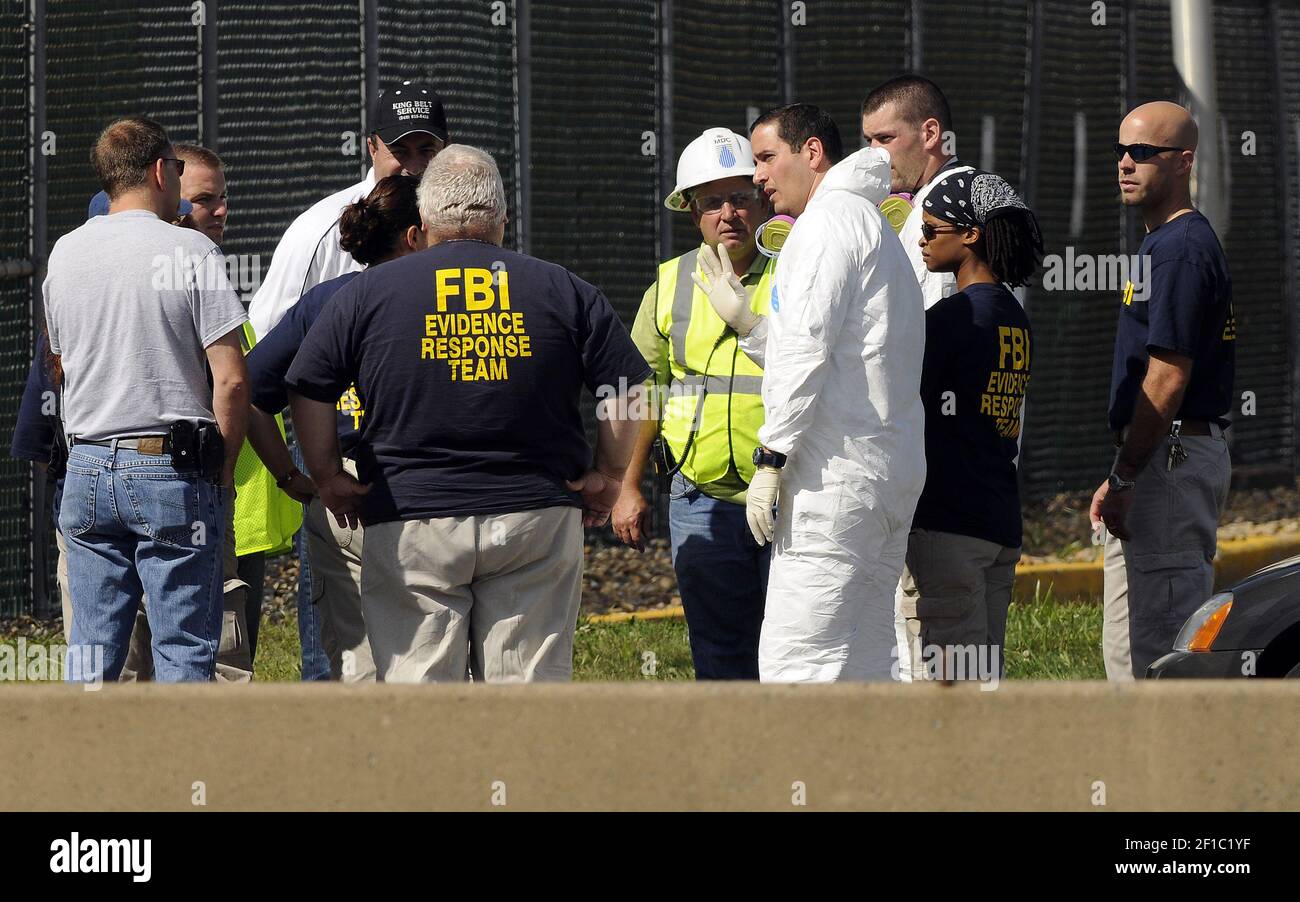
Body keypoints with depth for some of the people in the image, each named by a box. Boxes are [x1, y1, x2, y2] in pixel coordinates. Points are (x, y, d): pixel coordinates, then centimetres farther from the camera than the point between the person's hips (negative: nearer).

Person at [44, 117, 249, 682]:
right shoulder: (191, 252, -8)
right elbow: (231, 379, -12)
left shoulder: (64, 255, 9)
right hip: (174, 469, -5)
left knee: (93, 651, 8)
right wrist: (223, 470, -1)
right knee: (183, 653, -1)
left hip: (87, 466, 5)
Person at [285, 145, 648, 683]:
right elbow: (629, 389, 5)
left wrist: (328, 478, 15)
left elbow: (309, 392, 5)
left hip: (408, 521, -1)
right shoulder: (563, 291, 4)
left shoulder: (367, 293, 3)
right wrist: (607, 476, 15)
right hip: (537, 515, 1)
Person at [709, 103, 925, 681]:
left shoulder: (828, 220, -6)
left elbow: (806, 349, -16)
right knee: (863, 671, 9)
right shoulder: (875, 226, 25)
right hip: (894, 475, 10)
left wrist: (771, 458, -16)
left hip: (836, 476, -10)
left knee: (795, 668, -14)